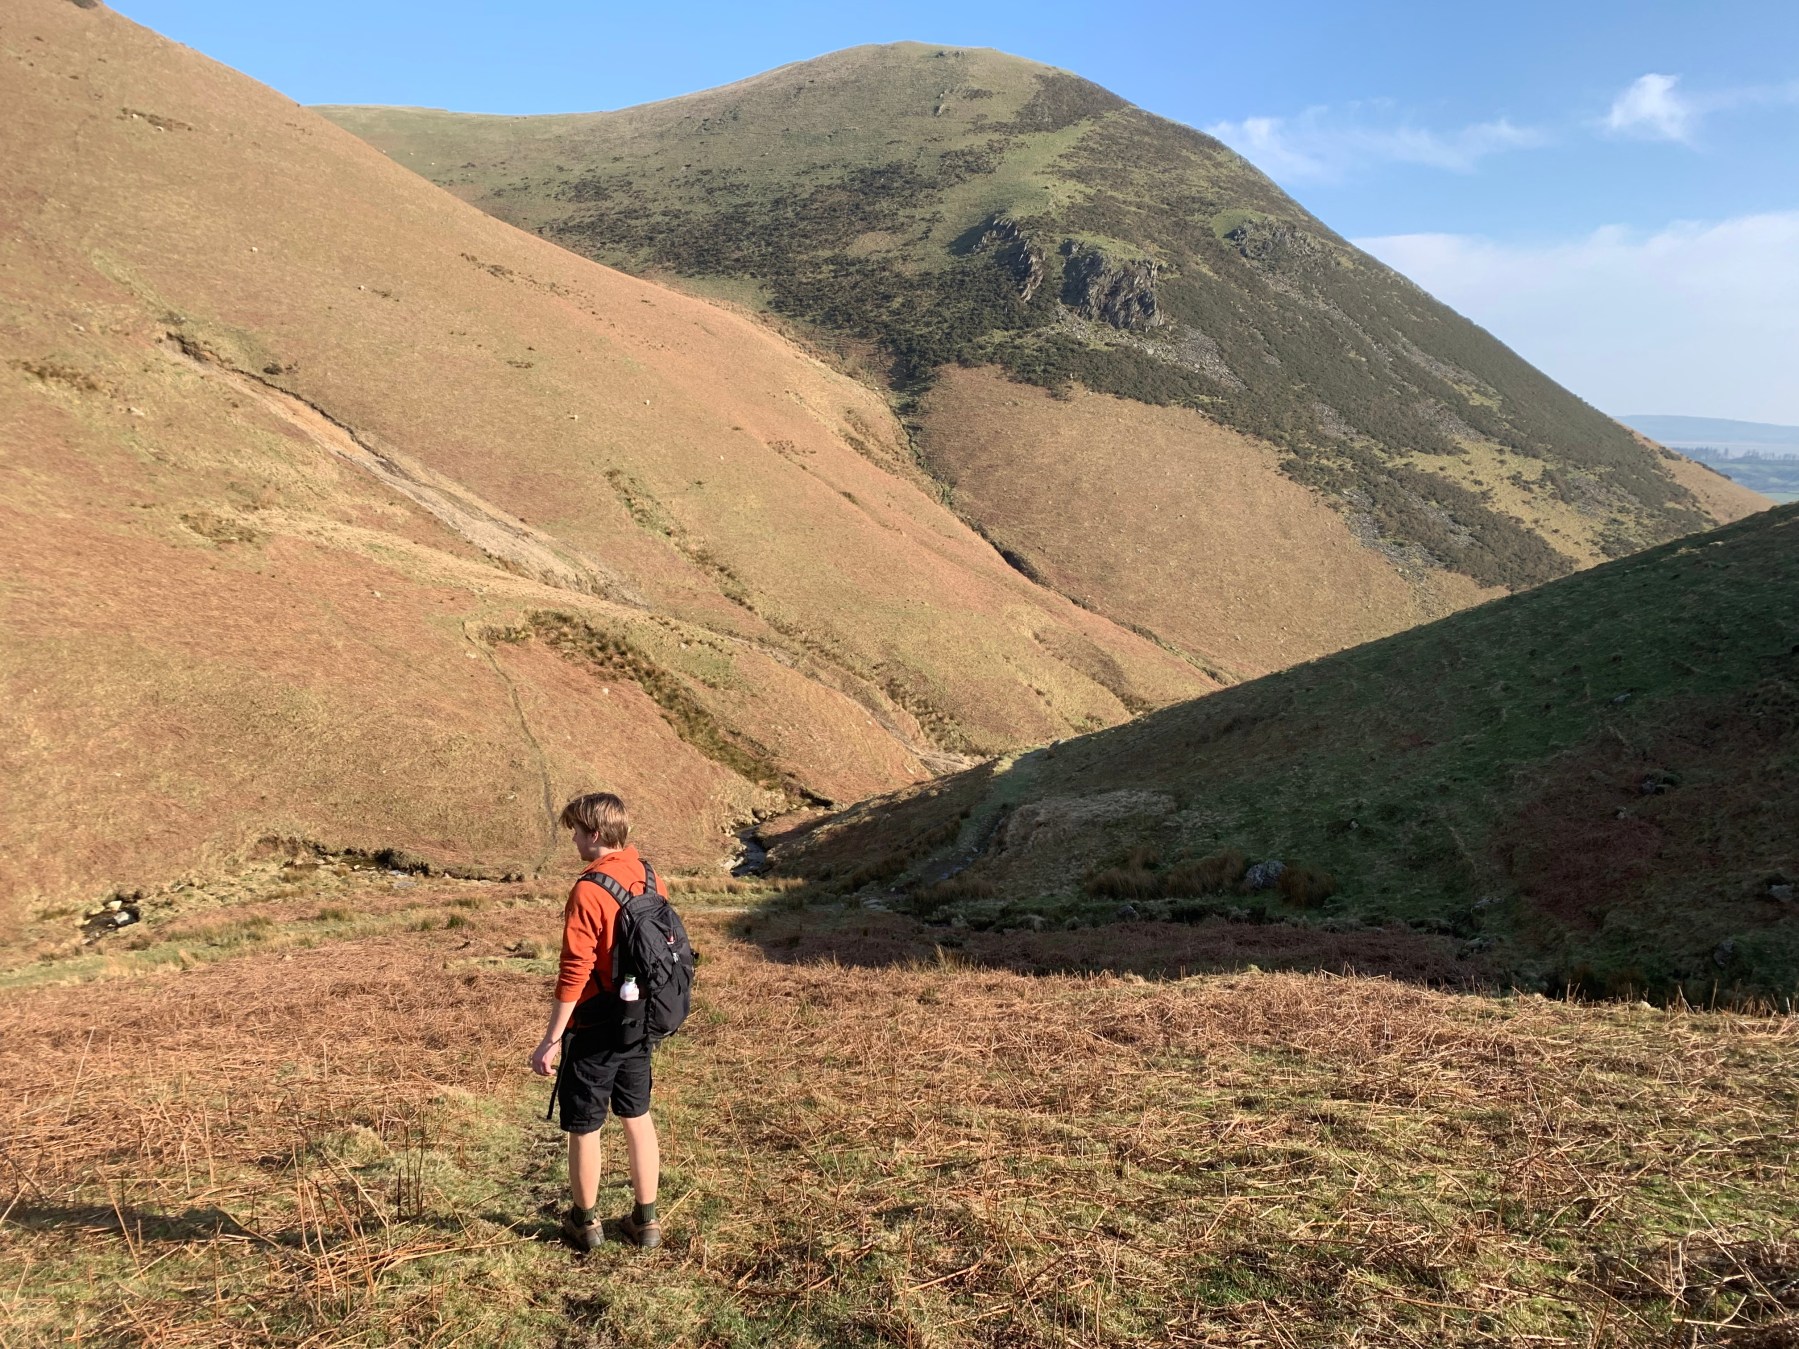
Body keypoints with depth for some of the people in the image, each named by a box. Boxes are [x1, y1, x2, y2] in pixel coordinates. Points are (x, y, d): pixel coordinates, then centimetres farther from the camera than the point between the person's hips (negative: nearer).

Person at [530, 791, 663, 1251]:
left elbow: (574, 974, -22)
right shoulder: (650, 878, 1)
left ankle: (584, 1222, 26)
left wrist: (550, 1041, -17)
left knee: (583, 1126, 11)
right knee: (637, 1116, 18)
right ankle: (646, 1220, 26)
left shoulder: (589, 891, -21)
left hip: (593, 1028, -7)